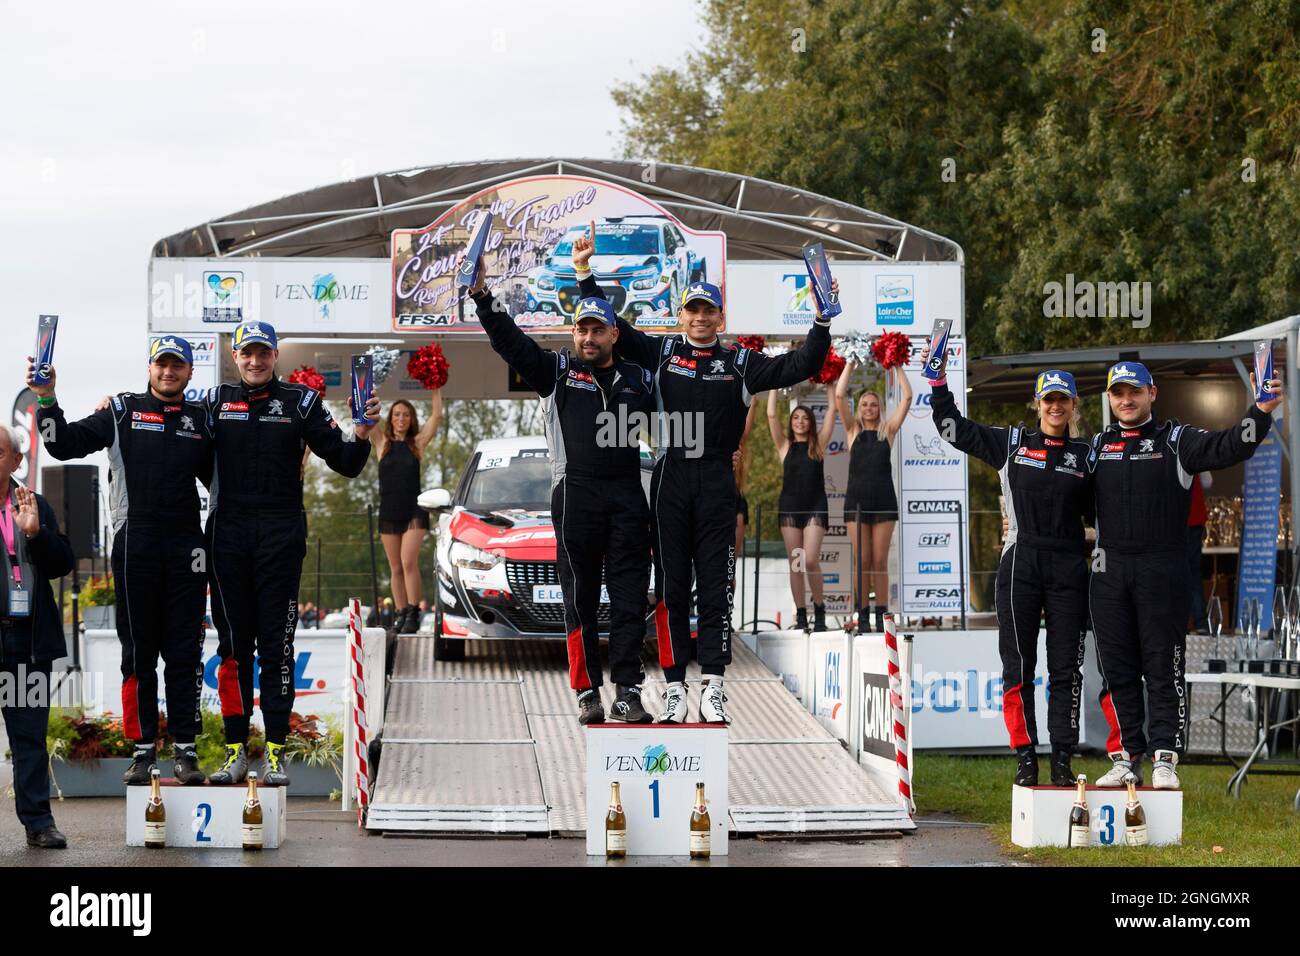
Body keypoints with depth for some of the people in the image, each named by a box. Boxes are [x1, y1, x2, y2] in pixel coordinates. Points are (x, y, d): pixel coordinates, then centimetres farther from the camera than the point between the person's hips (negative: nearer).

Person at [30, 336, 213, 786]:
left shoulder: (201, 419, 11)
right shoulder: (122, 411, 5)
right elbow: (65, 444, -1)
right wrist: (47, 400, -13)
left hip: (186, 547, 1)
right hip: (135, 543, -1)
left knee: (185, 652, 1)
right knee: (138, 651, 3)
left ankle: (186, 749, 5)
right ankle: (143, 749, 9)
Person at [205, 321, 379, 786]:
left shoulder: (300, 401, 5)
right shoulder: (214, 400, 8)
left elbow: (345, 463, 5)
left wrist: (361, 434, -14)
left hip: (280, 535, -1)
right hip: (227, 533, 1)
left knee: (276, 644, -1)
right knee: (233, 643, 4)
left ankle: (275, 751, 2)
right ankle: (236, 749, 9)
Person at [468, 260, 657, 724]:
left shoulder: (639, 379, 14)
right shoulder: (556, 372, 8)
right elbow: (510, 341, -2)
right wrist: (483, 297, -14)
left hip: (629, 498, 2)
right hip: (576, 497, -1)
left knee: (629, 598, -1)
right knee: (580, 599, 1)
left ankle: (628, 691, 0)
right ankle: (587, 692, 5)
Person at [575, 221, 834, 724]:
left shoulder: (739, 363, 10)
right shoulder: (660, 351, 10)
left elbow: (798, 367, 4)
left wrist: (821, 322, -8)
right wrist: (585, 271, 0)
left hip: (717, 484, 0)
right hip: (669, 479, 0)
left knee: (716, 585, 1)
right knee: (671, 585, 2)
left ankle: (712, 686, 4)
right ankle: (674, 687, 5)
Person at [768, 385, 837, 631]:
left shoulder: (818, 444, 9)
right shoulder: (785, 446, 10)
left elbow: (831, 410, 7)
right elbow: (771, 415, 4)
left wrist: (829, 385, 11)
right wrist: (774, 386, 7)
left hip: (815, 507, -1)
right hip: (790, 506, 2)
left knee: (810, 561, -15)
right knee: (795, 564, 0)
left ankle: (819, 607, 4)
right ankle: (801, 617, 3)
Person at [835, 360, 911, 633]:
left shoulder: (888, 431, 9)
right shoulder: (853, 431, 9)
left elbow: (907, 398, 4)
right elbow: (839, 396, 1)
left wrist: (896, 368, 5)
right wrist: (850, 365, 2)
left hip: (884, 500, 0)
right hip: (857, 500, 0)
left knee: (880, 561, 0)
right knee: (862, 561, -1)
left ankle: (881, 617, 1)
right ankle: (863, 618, 0)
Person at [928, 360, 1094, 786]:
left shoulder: (1085, 454, 9)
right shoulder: (1010, 443, 6)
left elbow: (1098, 515, 14)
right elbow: (950, 425, 8)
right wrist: (937, 378, 2)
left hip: (1068, 571, 1)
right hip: (1020, 566, -1)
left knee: (1066, 668, 2)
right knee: (1018, 667, -1)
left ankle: (1062, 762, 6)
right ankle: (1025, 759, 4)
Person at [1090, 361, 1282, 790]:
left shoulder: (1177, 441, 4)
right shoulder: (1097, 446, 14)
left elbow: (1227, 448, -12)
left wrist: (1260, 413, -26)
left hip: (1163, 571, -3)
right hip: (1108, 569, 3)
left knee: (1163, 668, -2)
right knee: (1117, 670, 4)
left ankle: (1164, 759, 0)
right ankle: (1125, 759, 10)